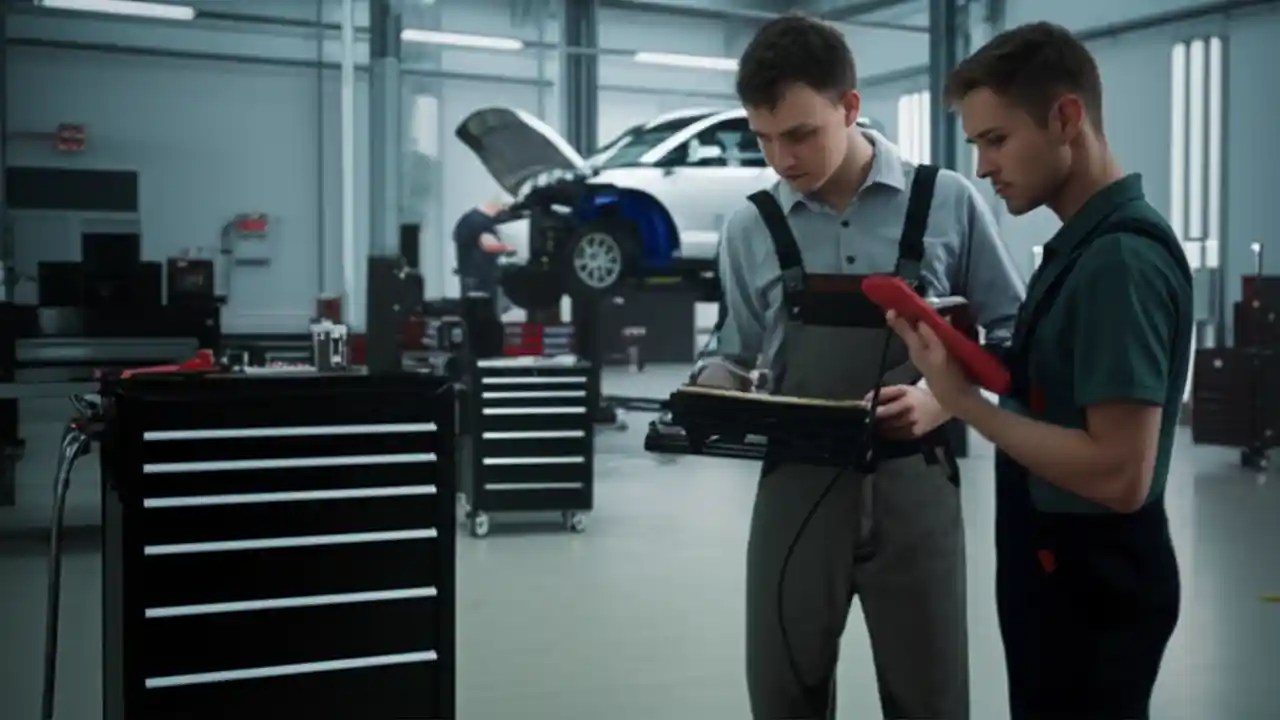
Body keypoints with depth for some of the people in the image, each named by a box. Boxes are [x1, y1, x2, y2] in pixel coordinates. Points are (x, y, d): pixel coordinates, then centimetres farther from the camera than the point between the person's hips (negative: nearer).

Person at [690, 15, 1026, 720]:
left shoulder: (948, 202, -2)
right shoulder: (751, 227, 4)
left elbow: (1012, 334, 4)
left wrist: (940, 400, -13)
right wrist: (708, 391, -11)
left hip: (912, 488, -1)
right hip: (796, 489, 2)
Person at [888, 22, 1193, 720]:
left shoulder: (1121, 259, -22)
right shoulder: (1083, 244, 8)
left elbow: (1119, 474, -26)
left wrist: (964, 401, -22)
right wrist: (965, 360, 0)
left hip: (1091, 582, -9)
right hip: (1063, 567, 9)